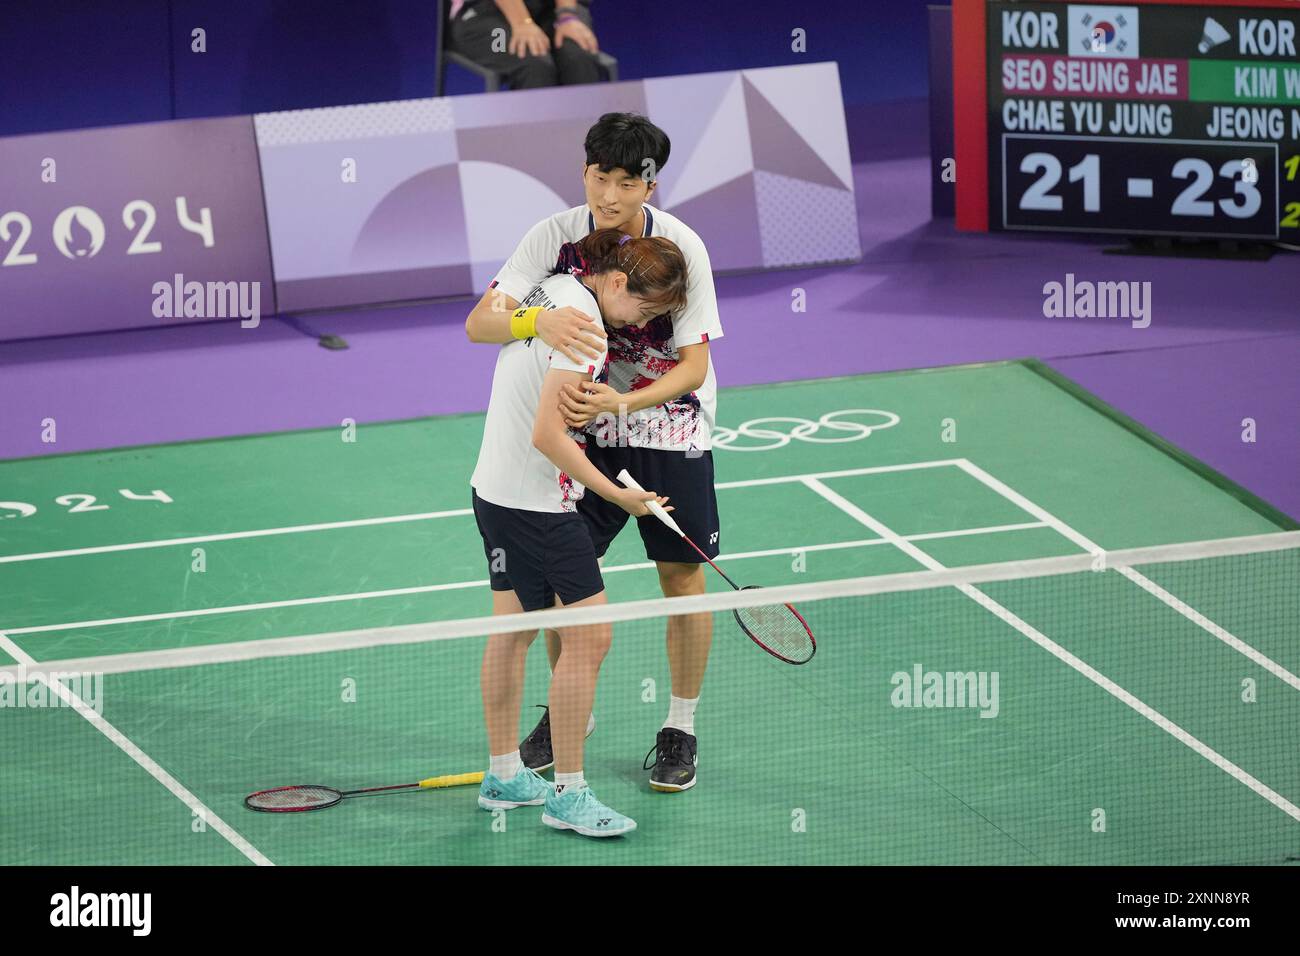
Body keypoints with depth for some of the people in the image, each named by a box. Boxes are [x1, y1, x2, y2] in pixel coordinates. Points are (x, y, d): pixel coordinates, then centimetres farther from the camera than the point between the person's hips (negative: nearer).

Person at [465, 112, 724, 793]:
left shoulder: (681, 247, -19)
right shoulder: (555, 236, -15)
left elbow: (694, 365, -17)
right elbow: (479, 322, -22)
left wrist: (623, 401, -34)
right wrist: (539, 320, -44)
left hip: (671, 429, -2)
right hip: (585, 428, 2)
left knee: (681, 577, 1)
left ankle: (680, 729, 16)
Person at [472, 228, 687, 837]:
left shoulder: (553, 288, 4)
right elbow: (548, 435, -25)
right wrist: (617, 495, -18)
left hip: (496, 488, 10)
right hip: (537, 504, -10)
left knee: (513, 628, 17)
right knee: (588, 636, -6)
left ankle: (503, 776, 27)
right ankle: (567, 797, -1)